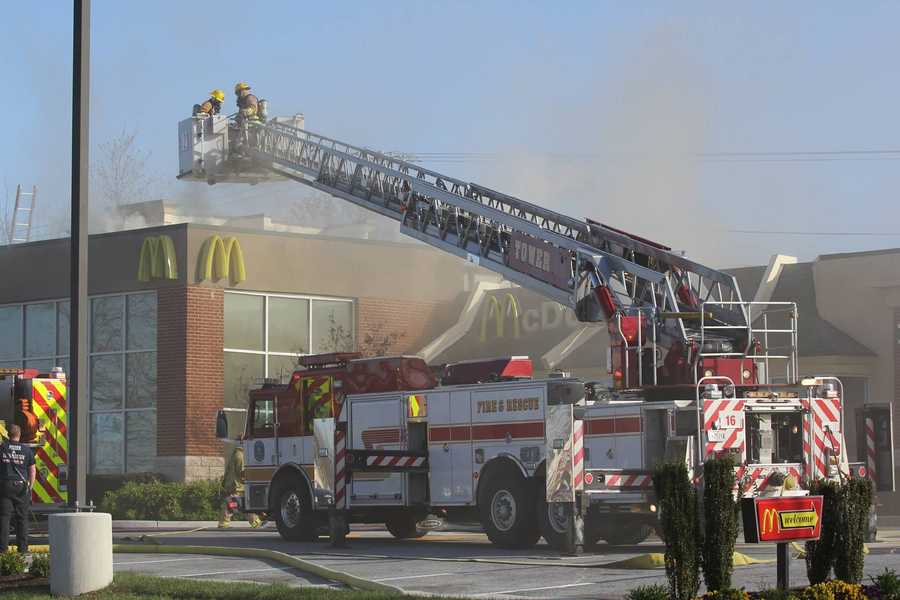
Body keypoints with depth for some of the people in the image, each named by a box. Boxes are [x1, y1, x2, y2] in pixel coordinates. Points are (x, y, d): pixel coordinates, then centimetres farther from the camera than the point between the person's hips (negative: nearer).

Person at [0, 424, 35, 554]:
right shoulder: (27, 450, 4)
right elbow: (33, 471, 6)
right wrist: (30, 487, 13)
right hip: (21, 486, 1)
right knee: (22, 517, 7)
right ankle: (23, 547, 6)